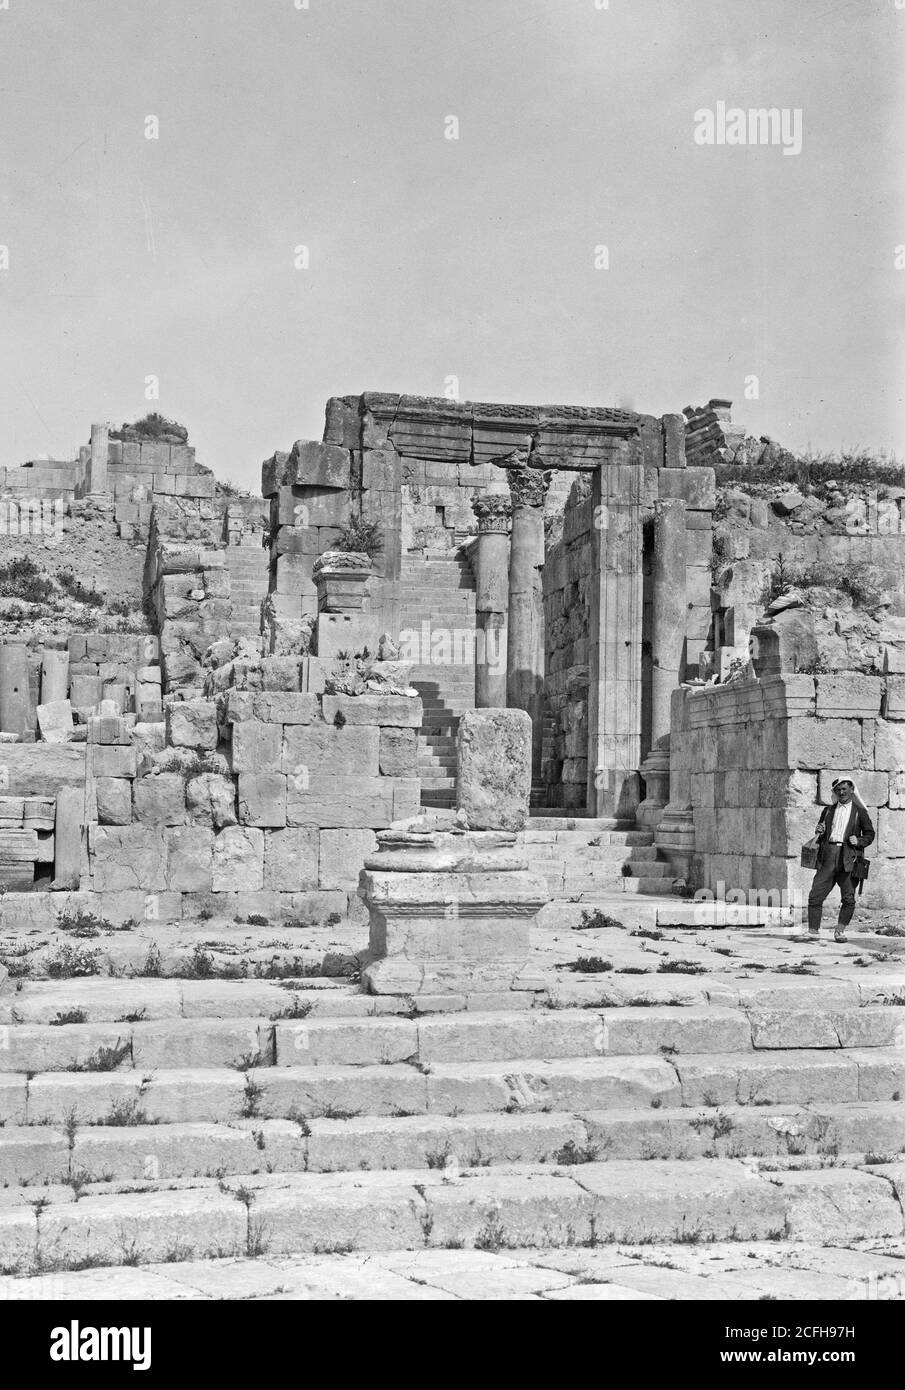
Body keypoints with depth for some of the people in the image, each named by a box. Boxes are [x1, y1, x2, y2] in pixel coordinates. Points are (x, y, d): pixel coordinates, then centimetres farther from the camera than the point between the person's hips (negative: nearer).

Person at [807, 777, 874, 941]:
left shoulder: (859, 812, 9)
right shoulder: (828, 810, 19)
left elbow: (869, 834, 11)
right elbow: (820, 835, 26)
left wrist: (859, 841, -7)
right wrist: (819, 832, 3)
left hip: (848, 857, -2)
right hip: (828, 855, 2)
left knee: (848, 898, -5)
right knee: (815, 896, -6)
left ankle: (840, 931, 8)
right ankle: (813, 931, -1)